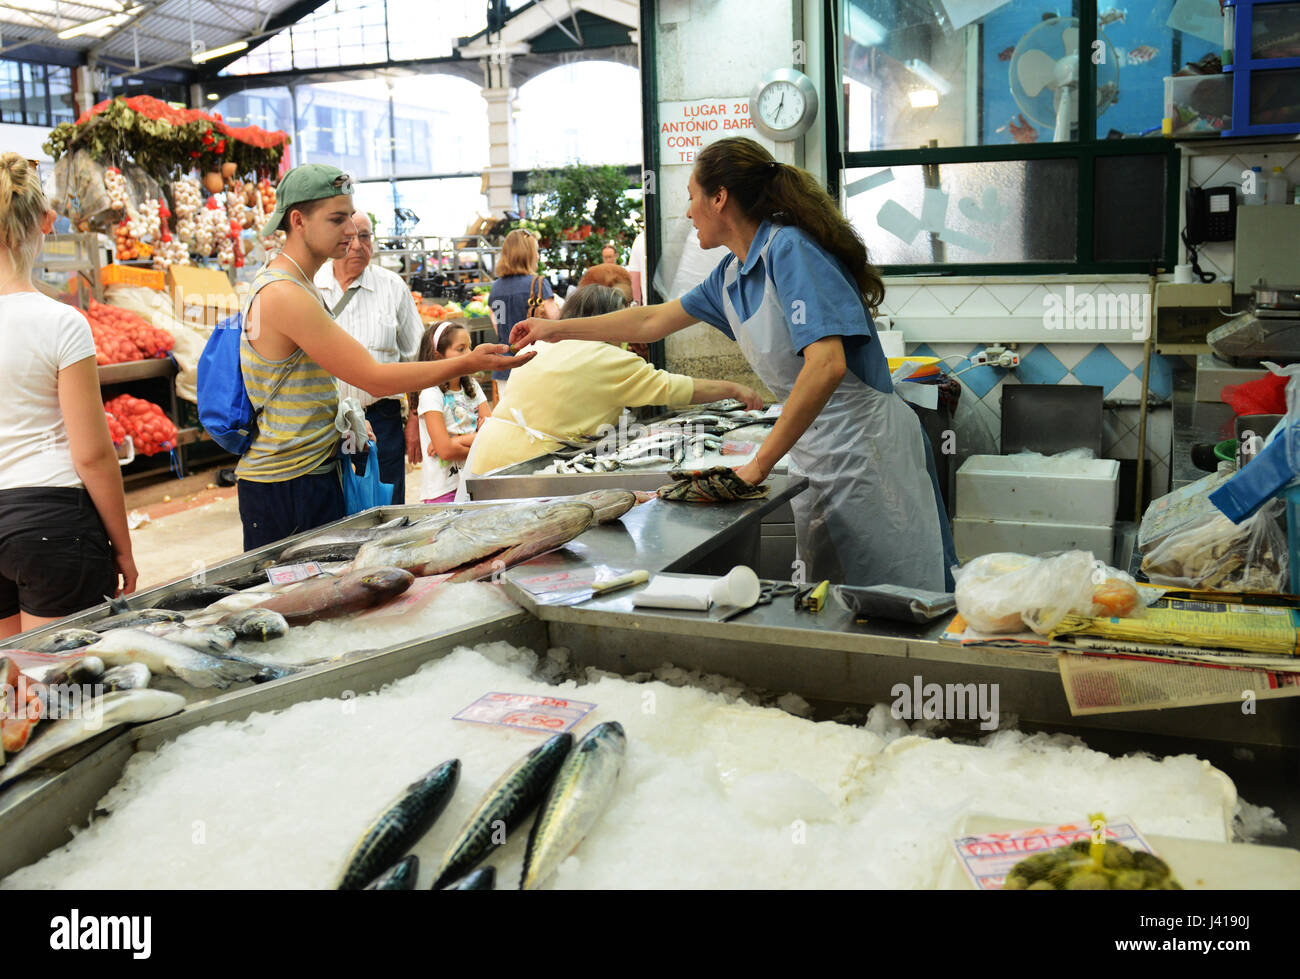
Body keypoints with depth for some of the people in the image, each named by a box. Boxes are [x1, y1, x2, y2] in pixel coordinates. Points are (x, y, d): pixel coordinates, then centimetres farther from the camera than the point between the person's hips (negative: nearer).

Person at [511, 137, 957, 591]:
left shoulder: (791, 250, -16)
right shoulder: (731, 273, 11)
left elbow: (826, 365, -27)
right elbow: (653, 321, 25)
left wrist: (759, 465, -24)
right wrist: (555, 329, 30)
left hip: (864, 447, -8)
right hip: (814, 449, 8)